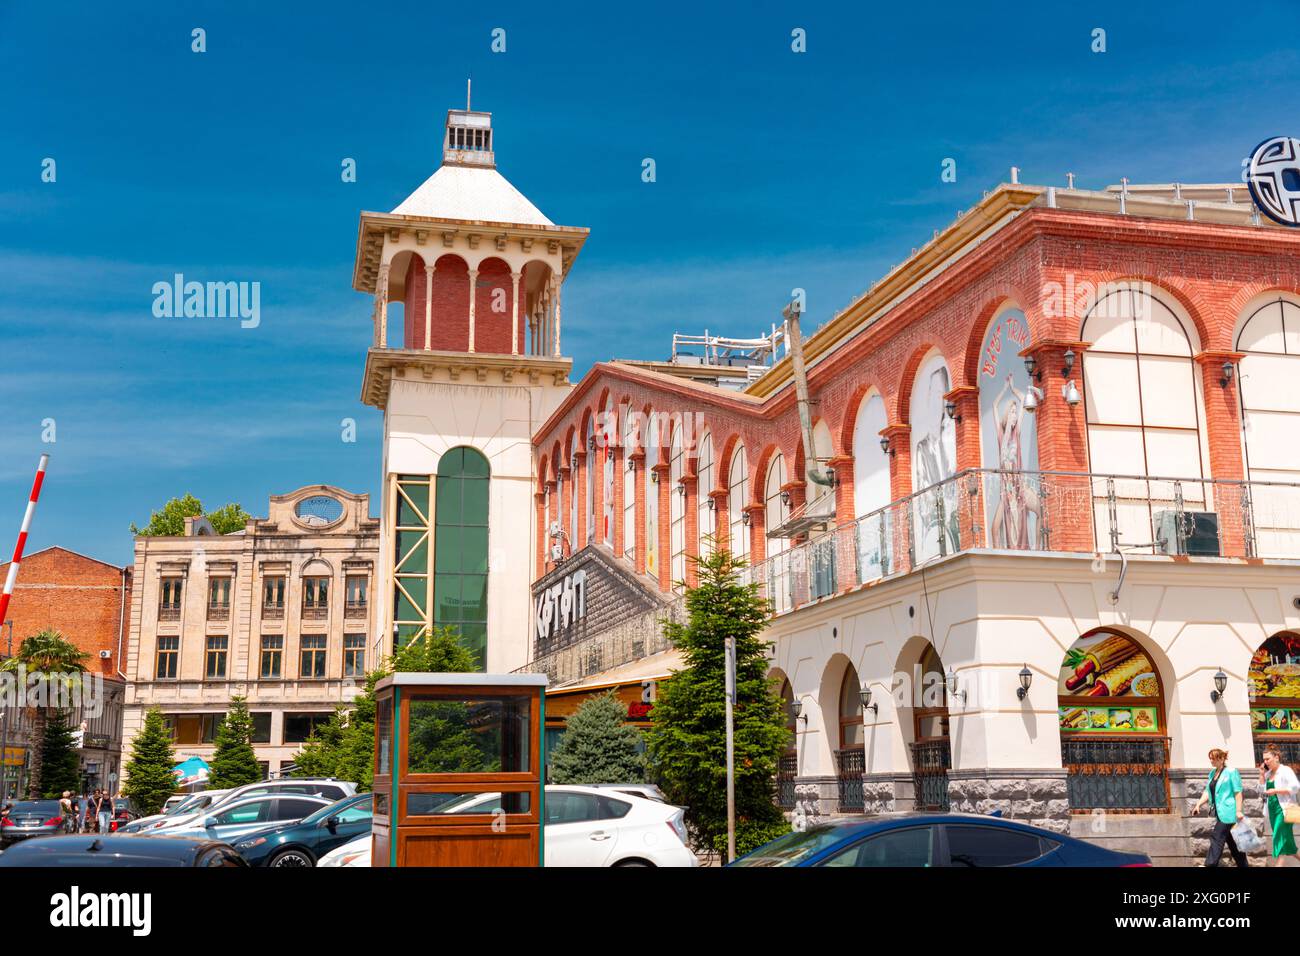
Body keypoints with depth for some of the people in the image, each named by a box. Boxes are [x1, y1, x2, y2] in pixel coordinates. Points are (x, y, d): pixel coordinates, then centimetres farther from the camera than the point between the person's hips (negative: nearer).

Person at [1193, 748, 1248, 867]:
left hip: (1228, 812, -8)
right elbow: (1208, 792, 15)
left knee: (1217, 838, -12)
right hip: (1220, 812, 8)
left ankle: (1210, 864, -13)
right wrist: (1198, 804, 2)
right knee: (1231, 841, 12)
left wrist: (1238, 811, -17)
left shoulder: (1231, 771, -7)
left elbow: (1238, 792, -11)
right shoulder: (1212, 773, 14)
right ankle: (1244, 864, 19)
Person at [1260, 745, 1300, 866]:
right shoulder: (1268, 773, 13)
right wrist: (1262, 774, 5)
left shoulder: (1285, 770, -8)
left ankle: (1279, 864, -15)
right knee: (1286, 840, 12)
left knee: (1280, 839, -12)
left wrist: (1275, 791, -21)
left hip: (1284, 809, -8)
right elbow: (1262, 789, 16)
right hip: (1273, 809, 8)